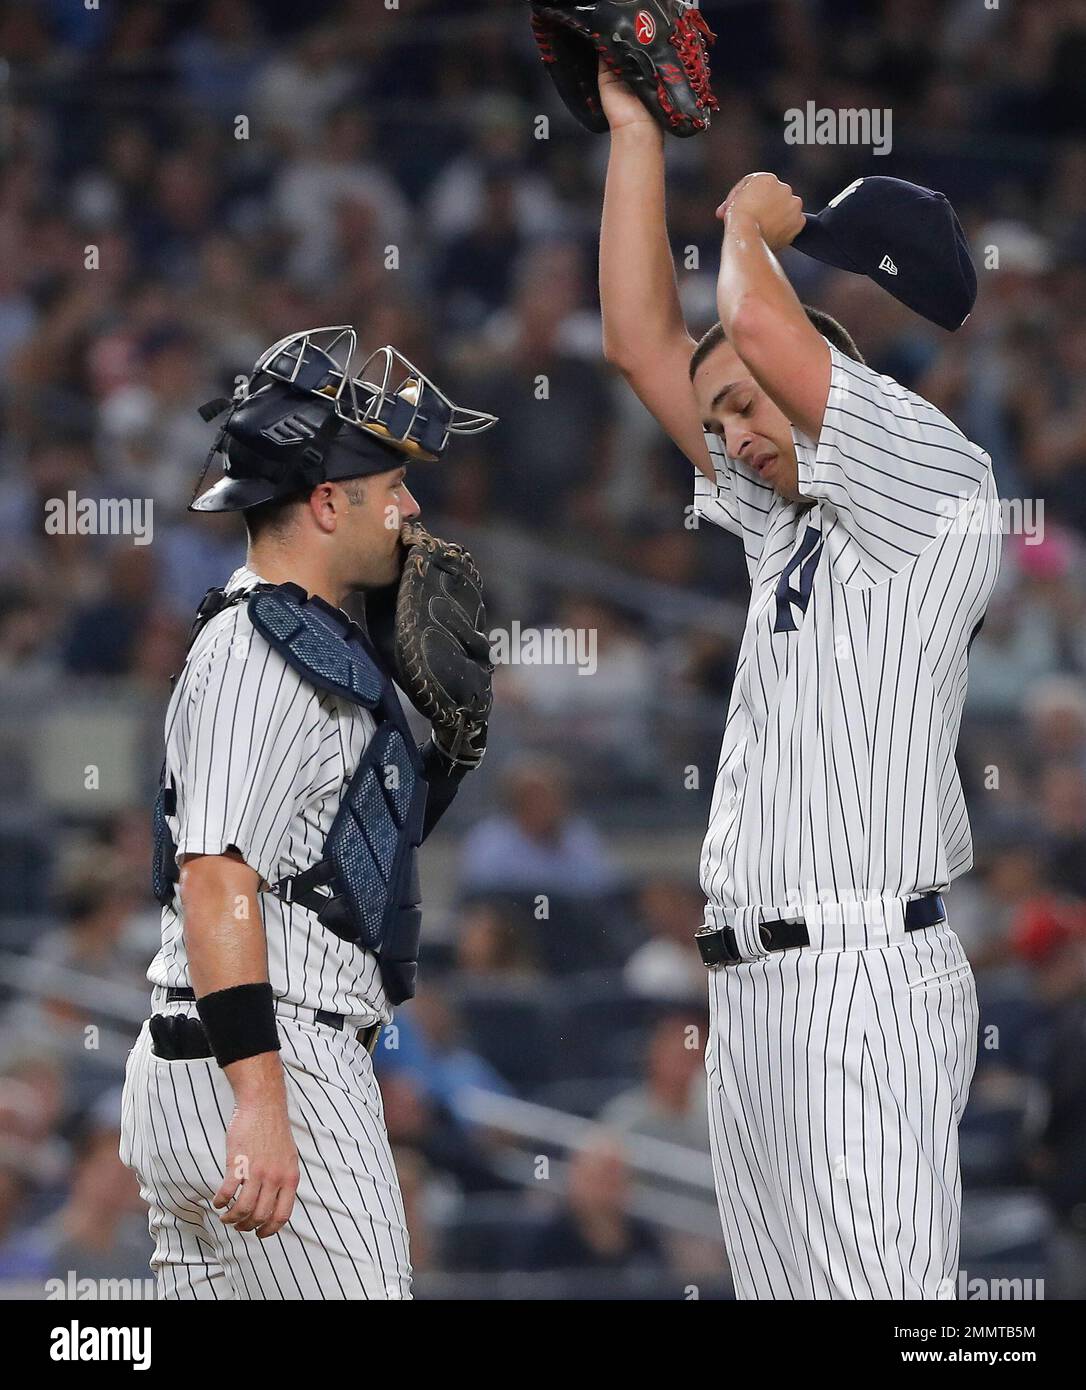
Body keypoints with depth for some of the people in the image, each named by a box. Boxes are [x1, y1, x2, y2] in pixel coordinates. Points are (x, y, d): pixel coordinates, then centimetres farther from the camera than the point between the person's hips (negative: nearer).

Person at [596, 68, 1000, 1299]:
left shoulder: (937, 493, -3)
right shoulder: (781, 525, 22)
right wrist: (633, 130, 21)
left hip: (861, 975, -9)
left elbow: (762, 330, -16)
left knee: (876, 1284, -16)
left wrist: (750, 225, 5)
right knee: (783, 1288, 5)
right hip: (749, 986, 9)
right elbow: (643, 341, 24)